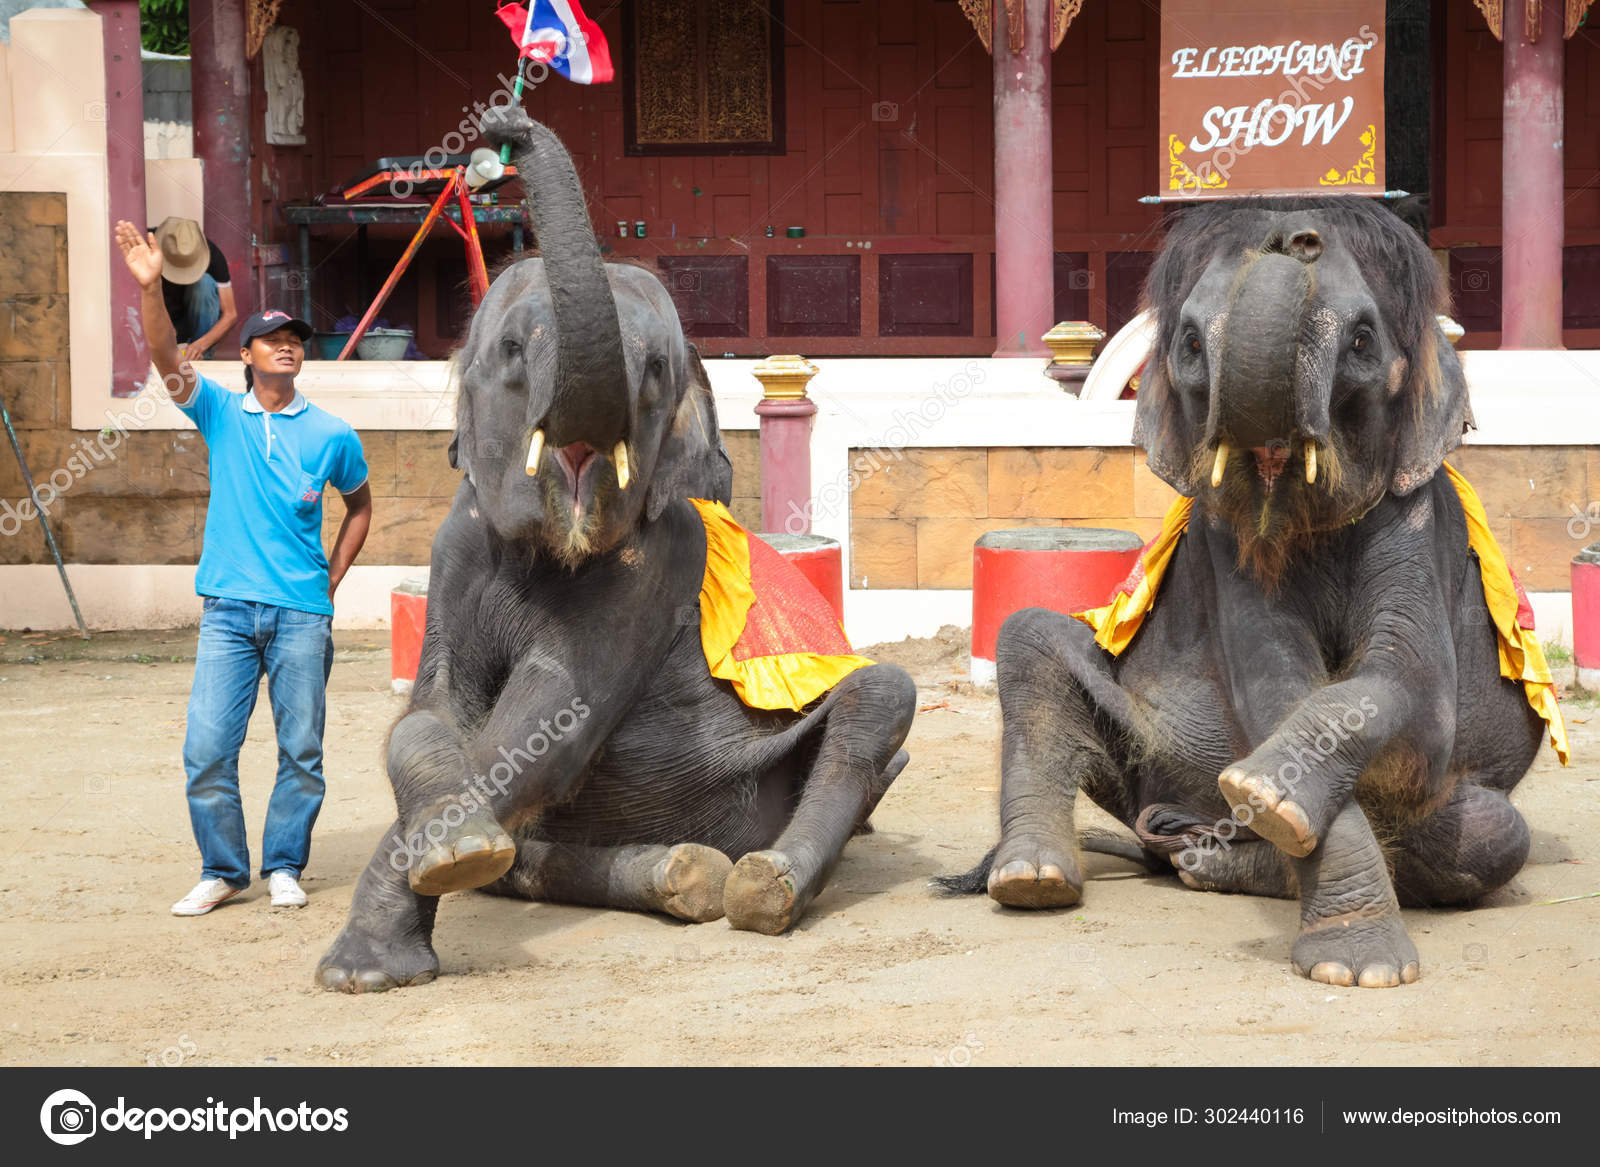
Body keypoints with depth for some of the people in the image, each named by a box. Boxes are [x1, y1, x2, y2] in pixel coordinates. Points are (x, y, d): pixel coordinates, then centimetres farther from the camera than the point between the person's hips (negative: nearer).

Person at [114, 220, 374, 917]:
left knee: (301, 750, 4)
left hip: (302, 614, 0)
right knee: (207, 748, -3)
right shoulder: (220, 414, 6)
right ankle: (222, 871, 10)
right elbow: (166, 358, -9)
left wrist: (332, 576, 10)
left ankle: (284, 867, 18)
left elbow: (360, 504, 20)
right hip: (228, 609, 0)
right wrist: (150, 287, -24)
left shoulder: (331, 434, 6)